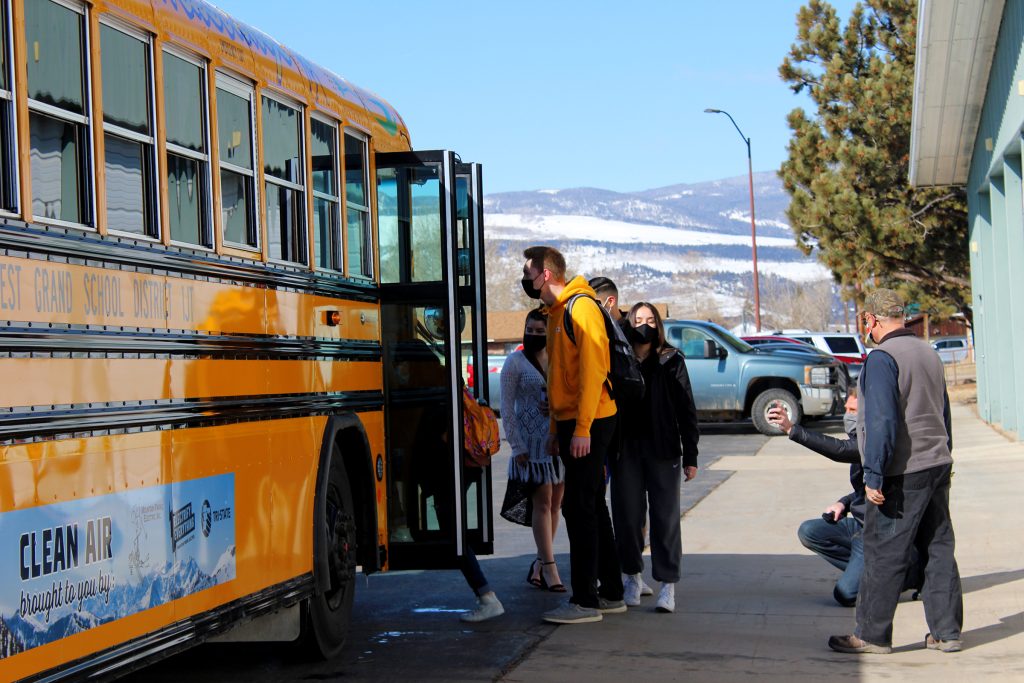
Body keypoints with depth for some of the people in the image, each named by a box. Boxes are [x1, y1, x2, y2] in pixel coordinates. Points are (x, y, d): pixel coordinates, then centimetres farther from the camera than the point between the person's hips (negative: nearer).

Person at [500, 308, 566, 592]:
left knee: (555, 504, 7)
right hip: (533, 442, -4)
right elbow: (506, 408, -4)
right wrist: (516, 446, -10)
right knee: (542, 503, -5)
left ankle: (540, 561, 18)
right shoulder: (515, 362, -1)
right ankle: (549, 567, -2)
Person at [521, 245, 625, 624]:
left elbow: (593, 370, -19)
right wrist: (556, 429, 17)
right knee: (591, 507, 13)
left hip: (589, 423, -10)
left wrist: (582, 428, -22)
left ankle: (585, 601, -5)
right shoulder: (556, 313, 17)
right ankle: (611, 593, 20)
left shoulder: (582, 308, -13)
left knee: (579, 507, -8)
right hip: (571, 424, 10)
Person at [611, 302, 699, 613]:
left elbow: (686, 410, 3)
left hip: (662, 450, -2)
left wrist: (690, 456, -2)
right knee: (627, 515, 4)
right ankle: (633, 576, 21)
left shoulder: (671, 361, 5)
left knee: (665, 516, -2)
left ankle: (668, 584, 2)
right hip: (625, 448, 2)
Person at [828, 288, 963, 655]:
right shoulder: (929, 353, 12)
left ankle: (871, 635, 6)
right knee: (939, 549, 11)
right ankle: (946, 632, 15)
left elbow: (882, 421, -20)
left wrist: (874, 476, -16)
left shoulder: (882, 358, -14)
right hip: (938, 466, 8)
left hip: (902, 474, -8)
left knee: (883, 555, -1)